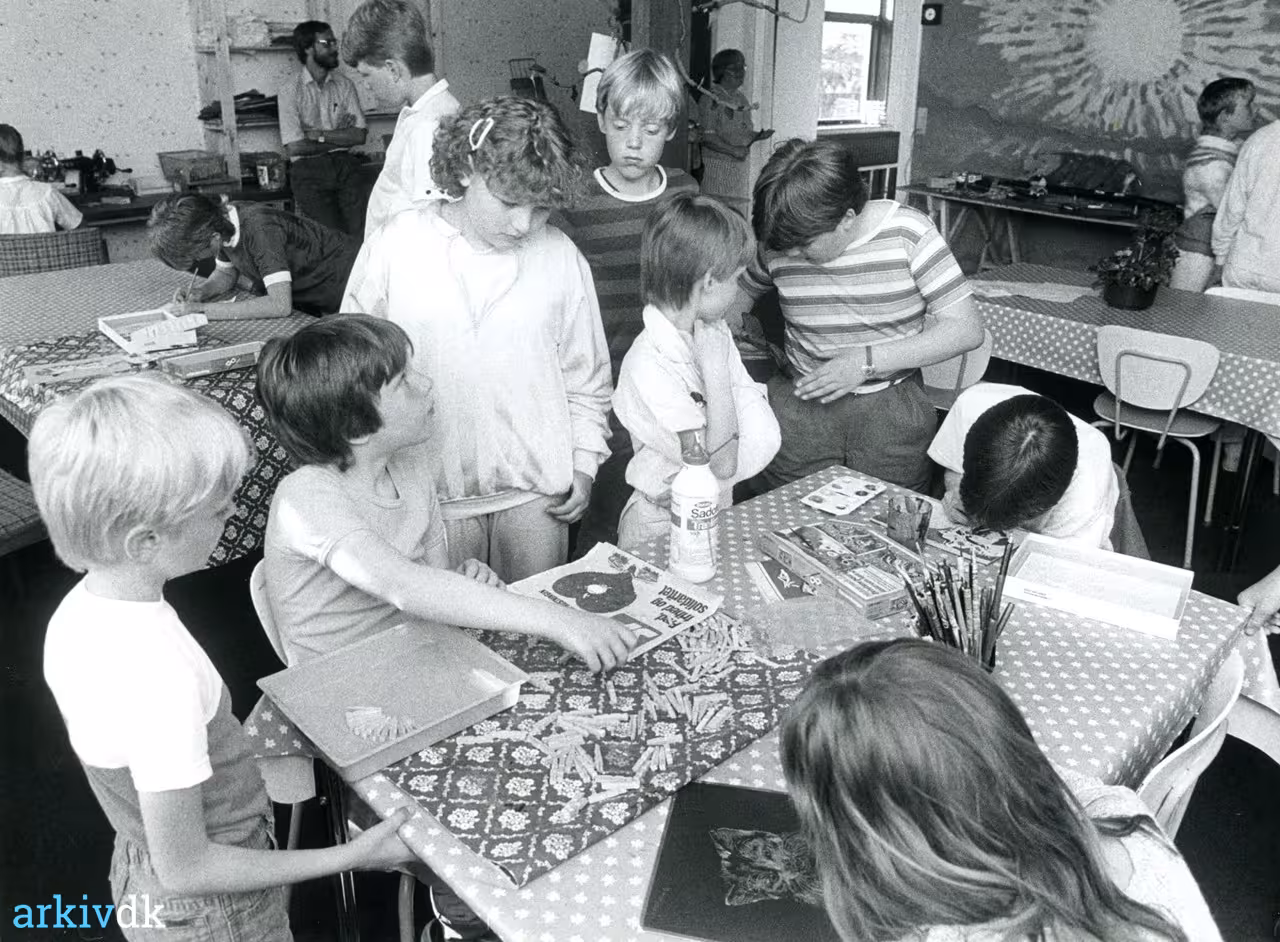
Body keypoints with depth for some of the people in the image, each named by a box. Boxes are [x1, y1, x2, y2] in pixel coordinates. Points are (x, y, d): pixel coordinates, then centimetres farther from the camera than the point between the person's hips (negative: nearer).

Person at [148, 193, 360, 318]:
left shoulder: (260, 229, -34)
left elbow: (280, 305, -41)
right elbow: (225, 274, 10)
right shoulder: (220, 221, -9)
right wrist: (201, 292, -13)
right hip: (304, 293, 9)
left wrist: (204, 309, -36)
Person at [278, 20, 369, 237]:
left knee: (361, 234, -12)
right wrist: (340, 138, -3)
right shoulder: (290, 91, -2)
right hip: (309, 171, -3)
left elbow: (359, 135, 0)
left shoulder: (345, 85, 9)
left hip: (345, 166, 3)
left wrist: (320, 134, -9)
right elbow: (294, 147, -9)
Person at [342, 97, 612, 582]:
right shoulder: (392, 248, -7)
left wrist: (584, 464, 3)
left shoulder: (561, 257, -4)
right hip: (432, 492, -1)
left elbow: (586, 378, 7)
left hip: (536, 492, 1)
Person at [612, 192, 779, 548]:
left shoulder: (715, 331, 2)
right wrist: (715, 368, -20)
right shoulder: (648, 365, -23)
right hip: (661, 526, -6)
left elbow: (764, 435, -5)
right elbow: (721, 462, -21)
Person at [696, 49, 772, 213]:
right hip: (718, 167, -7)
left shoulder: (741, 98, 16)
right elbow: (707, 136, -15)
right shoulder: (710, 99, -8)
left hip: (741, 166, 7)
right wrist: (733, 150, -23)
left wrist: (757, 136, 3)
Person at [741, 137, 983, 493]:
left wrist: (867, 361, -19)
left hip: (893, 410, -1)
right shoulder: (778, 245, -5)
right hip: (800, 407, 2)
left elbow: (967, 329, -12)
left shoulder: (908, 232, -12)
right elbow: (741, 294, 15)